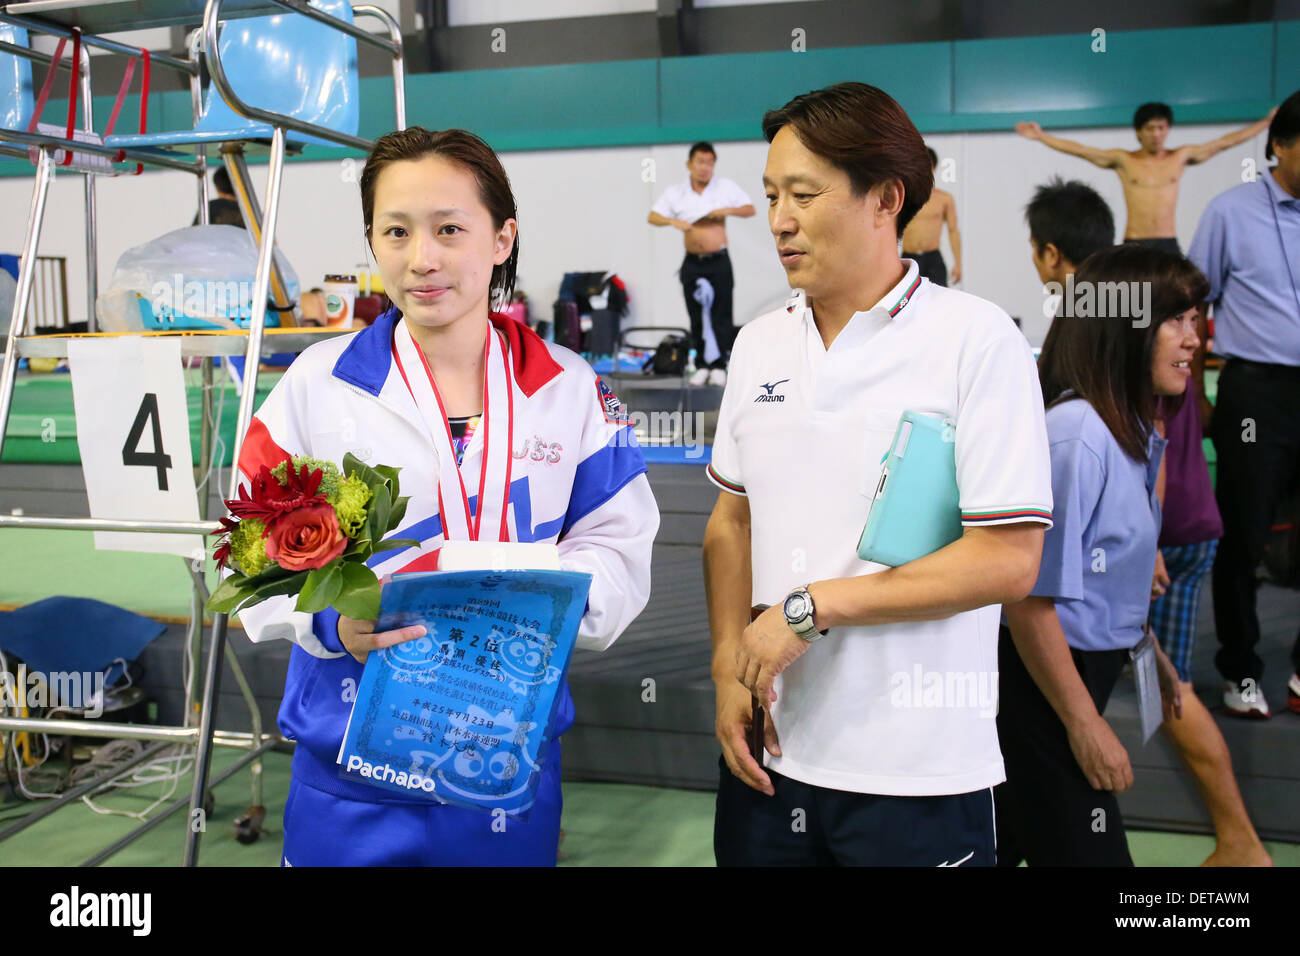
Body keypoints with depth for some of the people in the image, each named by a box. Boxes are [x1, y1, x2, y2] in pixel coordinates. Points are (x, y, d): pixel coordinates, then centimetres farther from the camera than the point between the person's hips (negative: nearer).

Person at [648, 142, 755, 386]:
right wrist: (673, 221, -19)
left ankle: (719, 366, 0)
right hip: (693, 263, 1)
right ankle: (701, 366, 11)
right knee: (697, 317, 3)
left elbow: (750, 209, 8)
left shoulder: (726, 187, 4)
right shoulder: (675, 192, 4)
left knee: (721, 316, -5)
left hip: (719, 262, -1)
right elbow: (653, 217, 0)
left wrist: (728, 210, -11)